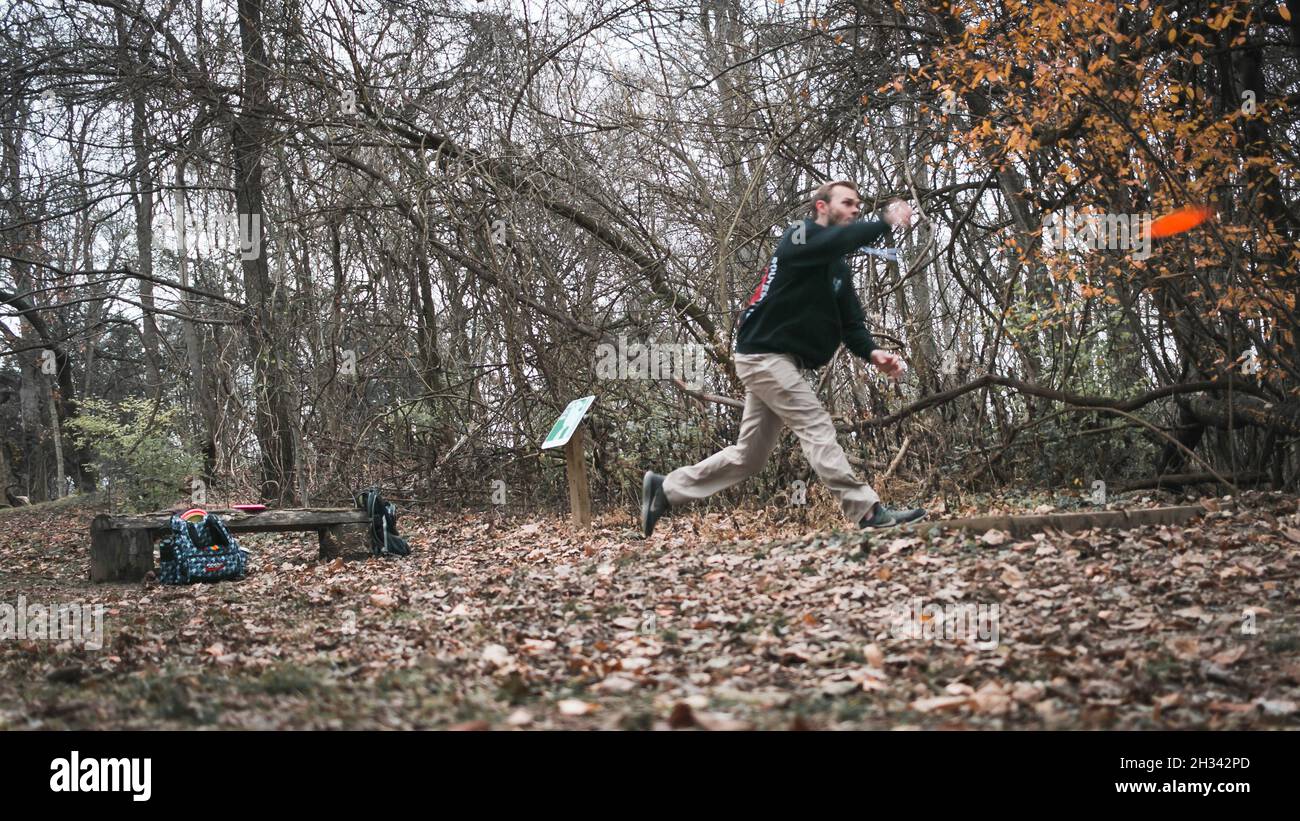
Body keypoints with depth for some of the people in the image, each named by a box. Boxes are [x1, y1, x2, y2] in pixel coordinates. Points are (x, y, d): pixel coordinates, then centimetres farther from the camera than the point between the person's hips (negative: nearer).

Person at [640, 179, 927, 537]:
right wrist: (884, 222, -35)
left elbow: (850, 323, 8)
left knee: (749, 456, 10)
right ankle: (866, 511, -15)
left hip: (779, 361, 9)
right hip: (764, 355, -9)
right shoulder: (800, 236, -8)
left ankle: (666, 488, 17)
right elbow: (836, 241, -32)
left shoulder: (839, 270, 16)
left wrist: (872, 353, -10)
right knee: (817, 427, -14)